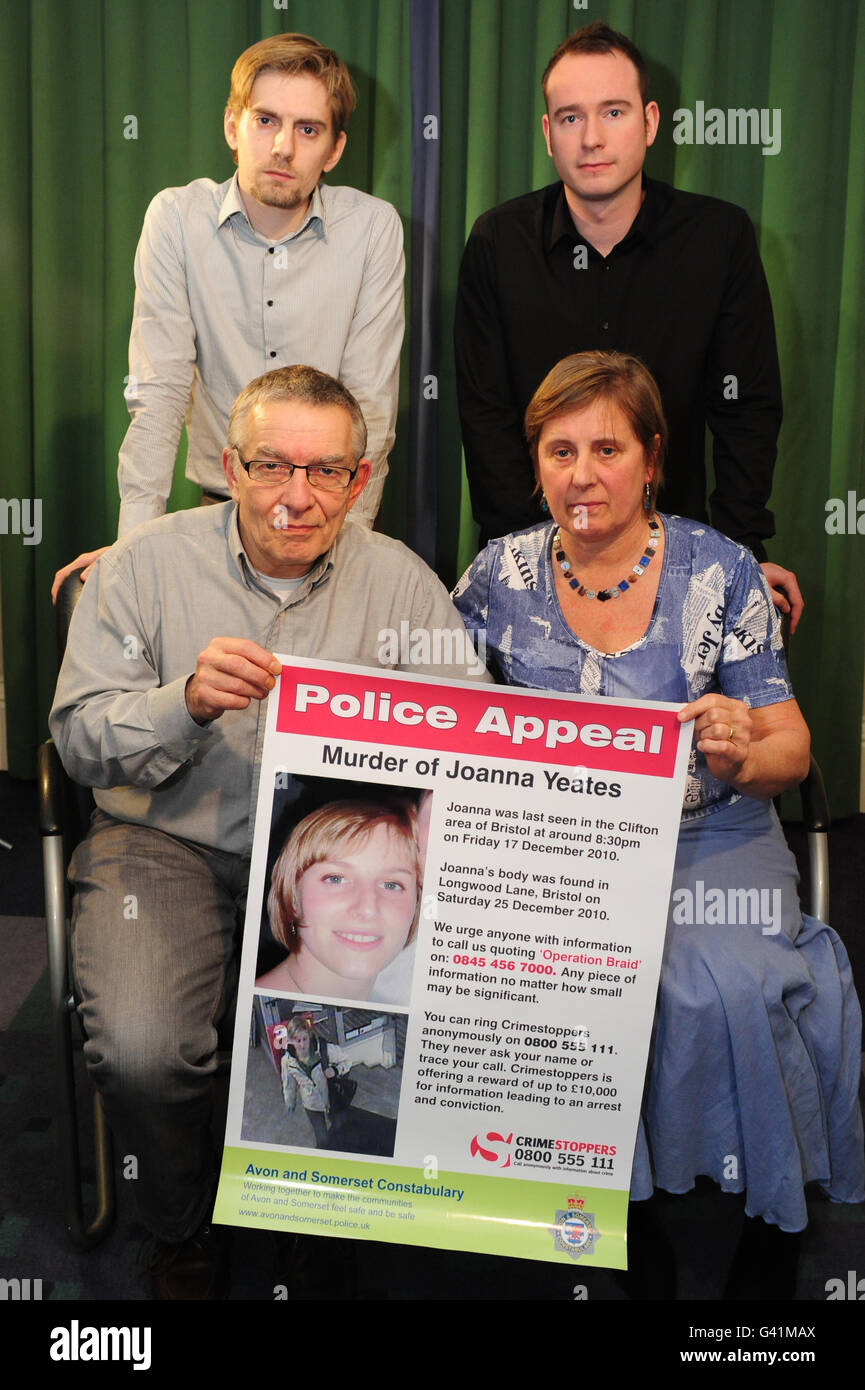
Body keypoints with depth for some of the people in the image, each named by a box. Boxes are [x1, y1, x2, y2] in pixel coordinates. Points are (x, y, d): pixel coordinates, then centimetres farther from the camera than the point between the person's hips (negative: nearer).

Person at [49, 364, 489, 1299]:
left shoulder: (400, 581, 3)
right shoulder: (147, 564, -1)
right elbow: (79, 739, -3)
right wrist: (187, 701, -22)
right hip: (169, 844, -1)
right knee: (139, 1052, -25)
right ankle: (186, 1238, 11)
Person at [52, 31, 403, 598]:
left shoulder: (374, 227, -4)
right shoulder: (176, 217, -4)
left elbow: (371, 401, -5)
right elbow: (159, 389, -7)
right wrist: (135, 539, -15)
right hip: (223, 503, 1)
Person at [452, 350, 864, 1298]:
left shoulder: (720, 573, -1)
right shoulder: (503, 574, 4)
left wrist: (740, 755, -21)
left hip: (711, 842, -1)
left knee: (725, 985, -29)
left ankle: (773, 1222, 0)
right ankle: (623, 1211, -2)